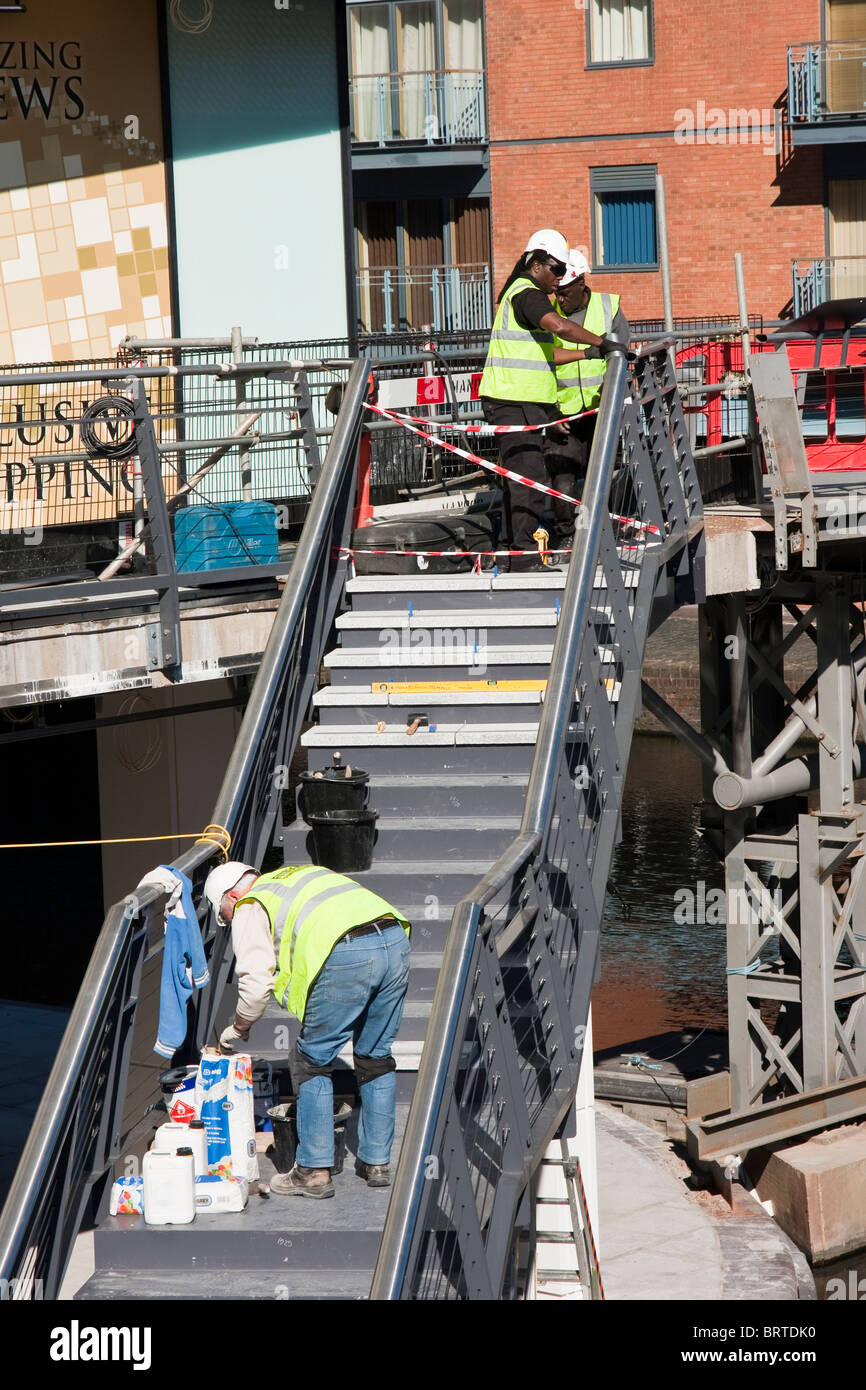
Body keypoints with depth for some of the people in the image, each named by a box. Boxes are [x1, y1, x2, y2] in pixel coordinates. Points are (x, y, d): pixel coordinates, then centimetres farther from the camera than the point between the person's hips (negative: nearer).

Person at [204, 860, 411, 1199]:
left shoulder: (250, 908, 14)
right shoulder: (302, 874, 36)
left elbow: (256, 979, 6)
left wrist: (238, 1029, 22)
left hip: (346, 955, -7)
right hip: (396, 941, 7)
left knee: (313, 1061, 9)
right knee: (375, 1058, 20)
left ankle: (314, 1171, 11)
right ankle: (377, 1163, 26)